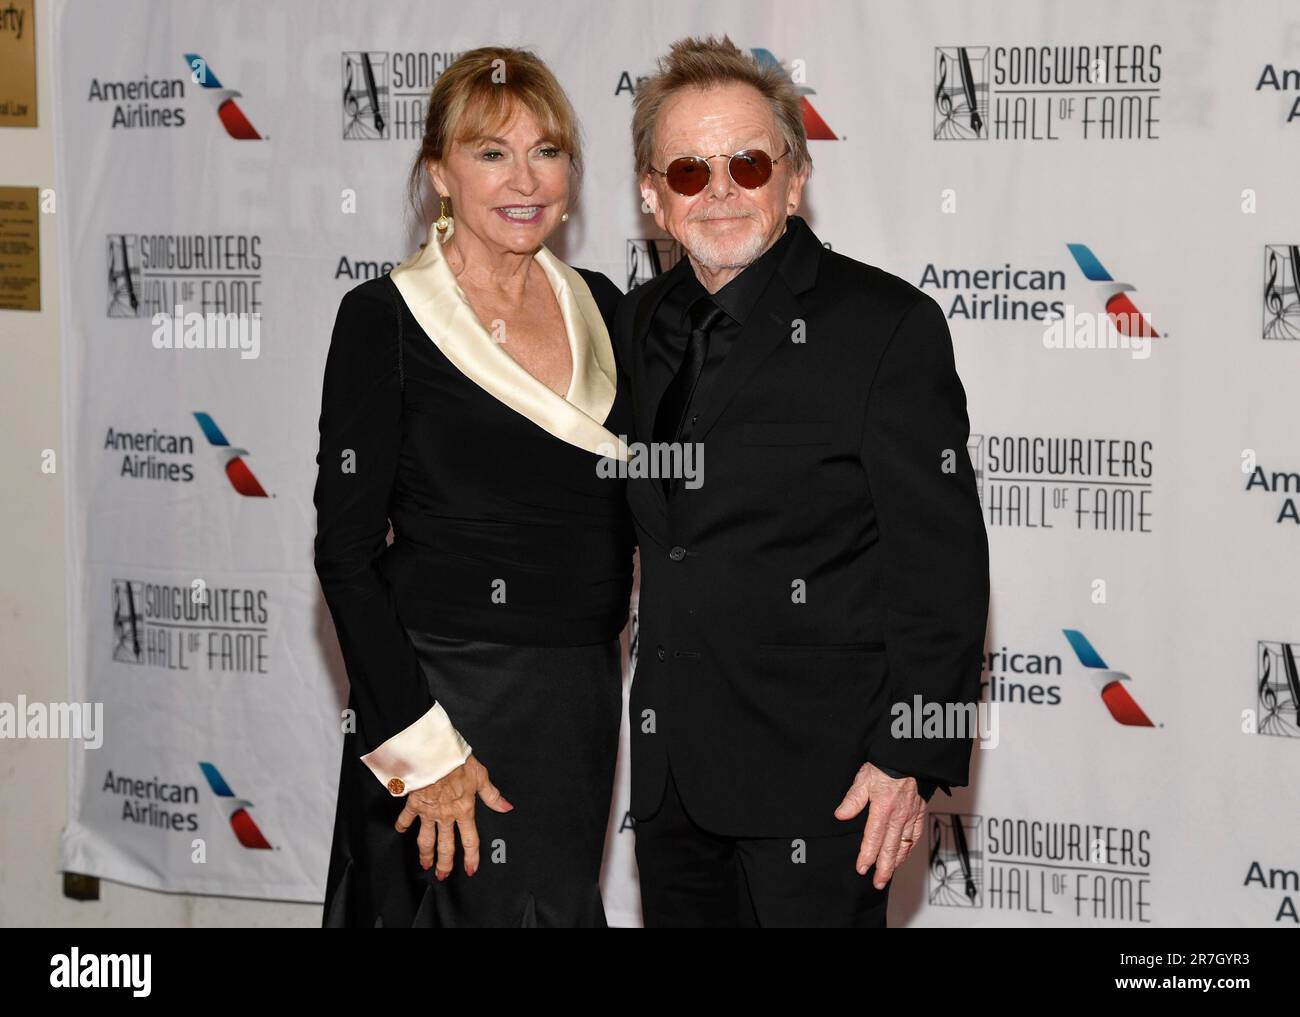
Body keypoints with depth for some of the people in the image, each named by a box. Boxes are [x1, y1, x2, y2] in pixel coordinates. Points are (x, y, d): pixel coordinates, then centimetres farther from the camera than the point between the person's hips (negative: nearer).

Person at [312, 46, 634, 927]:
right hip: (444, 692, -5)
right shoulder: (385, 318, -9)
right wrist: (420, 745, -16)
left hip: (583, 700, 5)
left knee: (560, 901, 12)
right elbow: (346, 552, -11)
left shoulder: (600, 307, 7)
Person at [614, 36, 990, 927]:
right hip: (671, 770, 6)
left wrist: (912, 760, -16)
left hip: (817, 780, -6)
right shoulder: (639, 326, 10)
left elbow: (941, 561, -12)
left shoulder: (888, 327, -10)